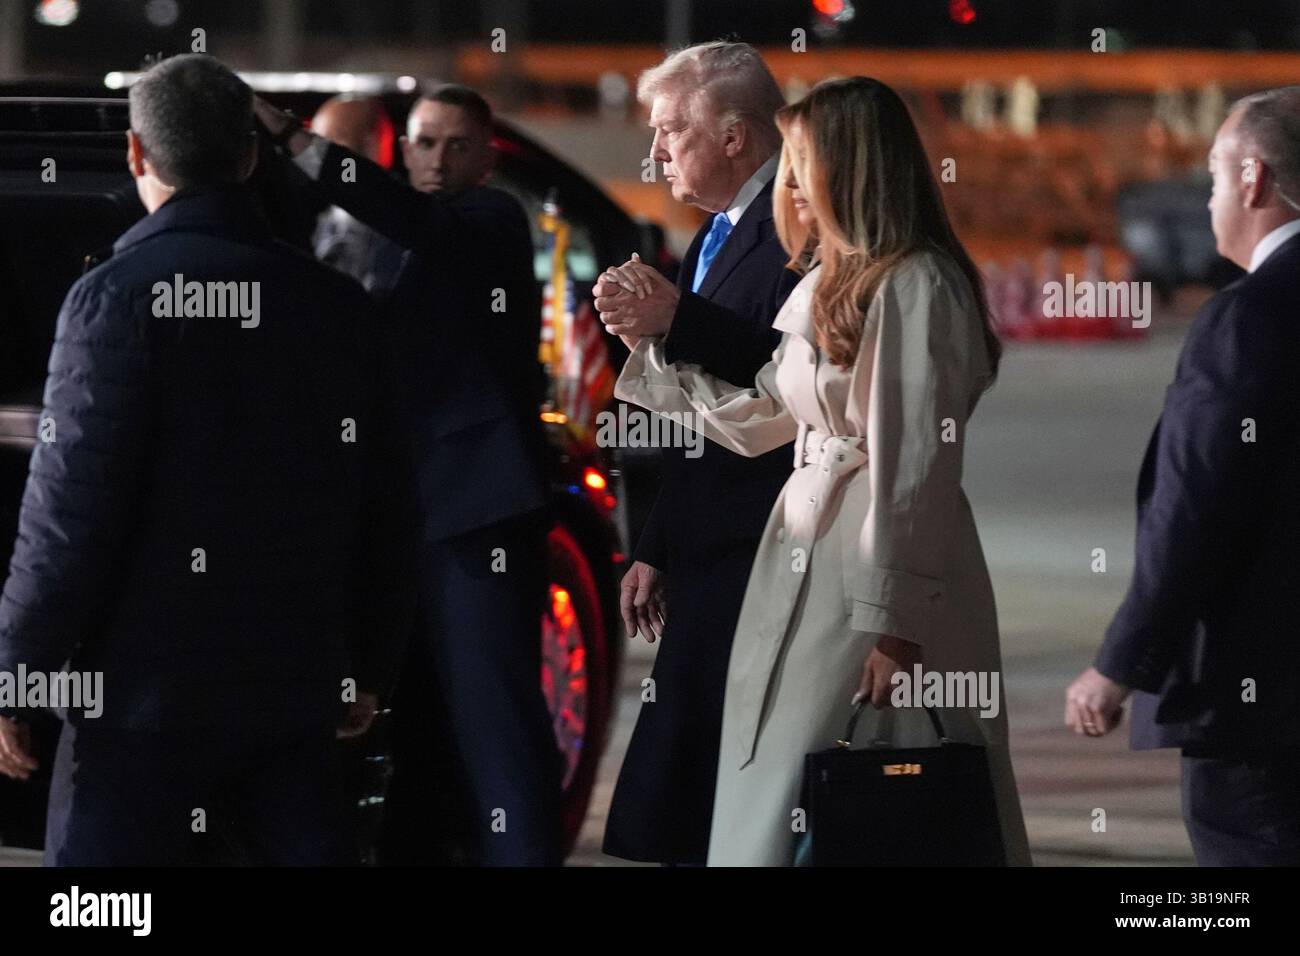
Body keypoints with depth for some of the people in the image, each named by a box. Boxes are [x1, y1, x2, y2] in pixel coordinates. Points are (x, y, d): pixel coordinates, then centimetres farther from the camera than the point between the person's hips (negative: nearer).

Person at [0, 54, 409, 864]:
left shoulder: (119, 296, -11)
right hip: (294, 682, 5)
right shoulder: (337, 304, 7)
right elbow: (376, 510, 12)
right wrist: (369, 669, 22)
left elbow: (73, 507, -14)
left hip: (149, 685, -5)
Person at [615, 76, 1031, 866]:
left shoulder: (914, 286, -13)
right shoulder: (825, 284, 14)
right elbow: (757, 421, 19)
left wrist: (897, 622, -19)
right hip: (805, 563, 9)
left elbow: (915, 466, -17)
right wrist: (654, 340, 17)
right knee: (782, 807, 8)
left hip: (882, 569, -9)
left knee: (893, 816, -4)